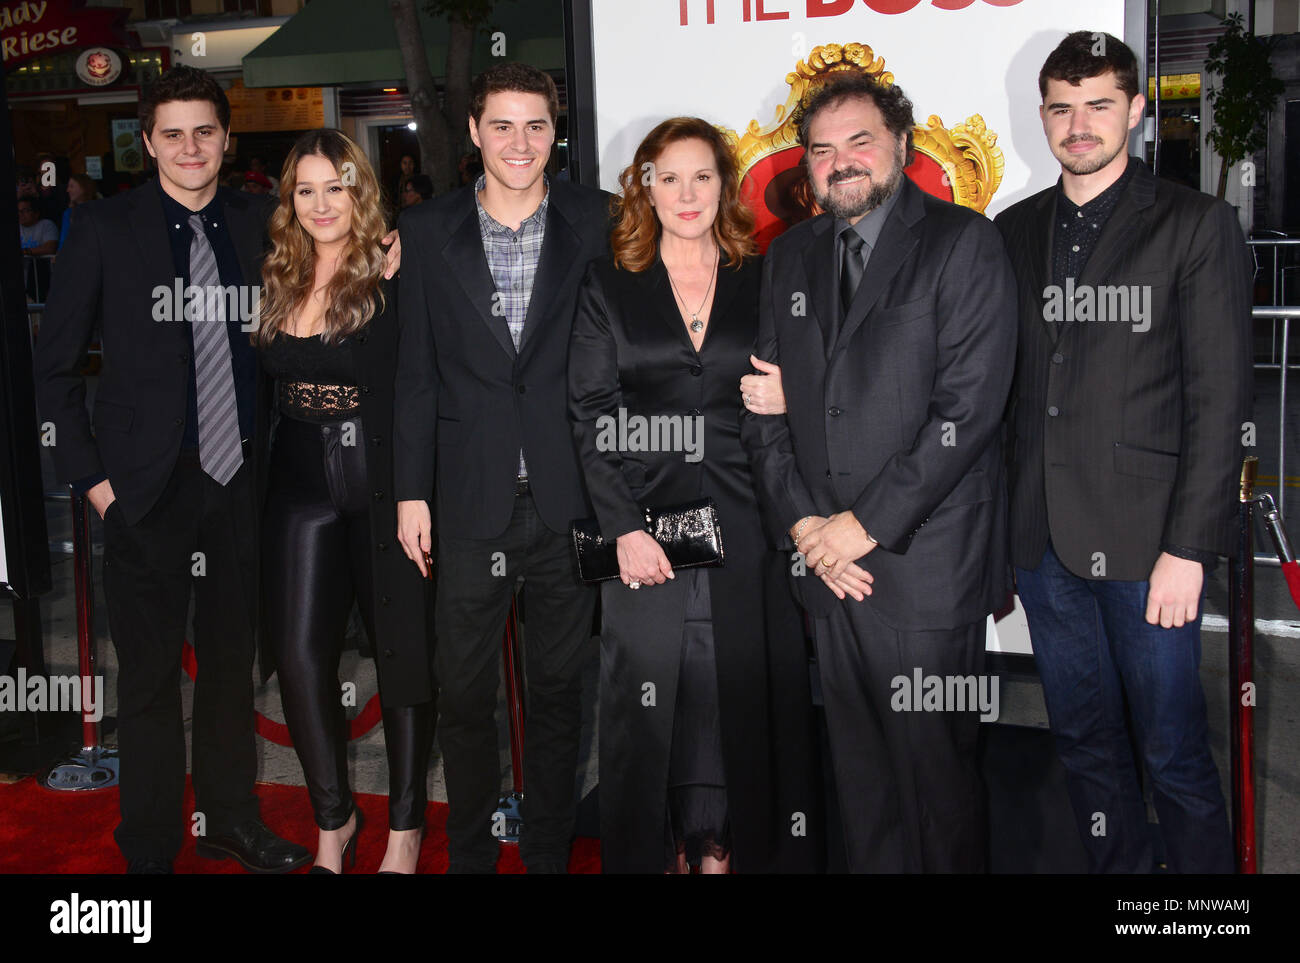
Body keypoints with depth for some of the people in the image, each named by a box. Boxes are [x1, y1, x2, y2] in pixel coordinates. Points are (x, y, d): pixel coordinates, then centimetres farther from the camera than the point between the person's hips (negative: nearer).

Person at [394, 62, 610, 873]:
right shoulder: (430, 231, 4)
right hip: (472, 496, 1)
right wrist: (412, 490, 2)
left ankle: (549, 850, 28)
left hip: (568, 496, 0)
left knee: (559, 685, 12)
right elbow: (417, 371, 5)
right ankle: (470, 851, 28)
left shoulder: (596, 222, 1)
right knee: (464, 690, 9)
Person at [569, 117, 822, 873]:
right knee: (651, 690, 3)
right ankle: (660, 849, 19)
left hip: (744, 527, 1)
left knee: (740, 688, 4)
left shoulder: (762, 283, 9)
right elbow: (592, 417, 0)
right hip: (646, 528, -1)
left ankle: (725, 845, 19)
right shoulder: (609, 286, 5)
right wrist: (624, 527, -9)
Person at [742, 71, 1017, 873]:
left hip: (926, 563, -5)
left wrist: (867, 525, -13)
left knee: (936, 767, 4)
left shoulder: (964, 243, -4)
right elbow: (766, 402, 11)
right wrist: (801, 520, -2)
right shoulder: (791, 256, 14)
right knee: (860, 771, 13)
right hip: (826, 561, 5)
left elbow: (968, 407, -13)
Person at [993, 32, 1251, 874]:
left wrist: (1188, 549, -12)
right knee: (1085, 741, 14)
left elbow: (1221, 402, -6)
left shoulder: (1196, 226, -1)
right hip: (1044, 540, 4)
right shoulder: (1015, 232, 12)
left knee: (1174, 752, 2)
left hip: (1145, 542, -4)